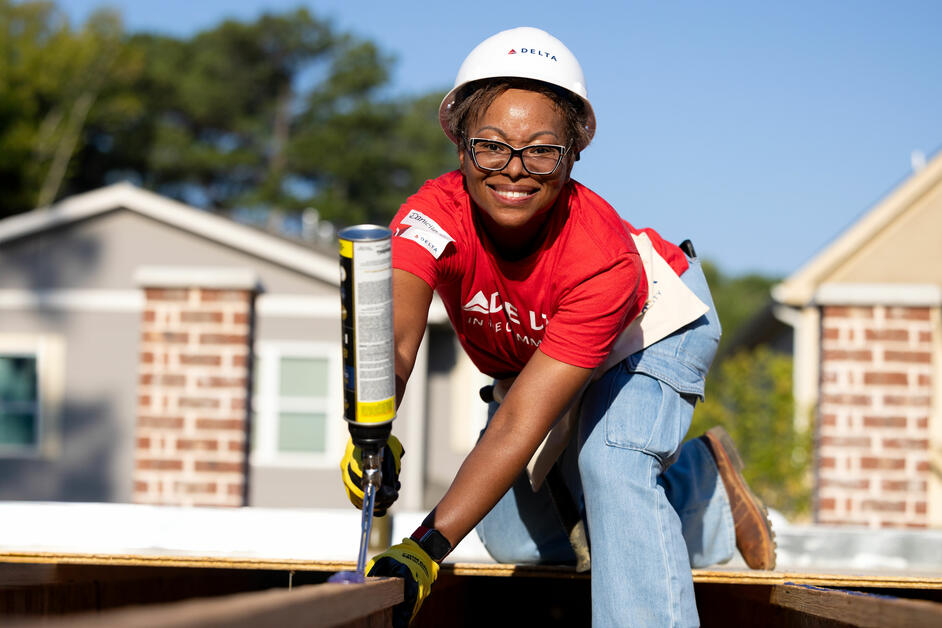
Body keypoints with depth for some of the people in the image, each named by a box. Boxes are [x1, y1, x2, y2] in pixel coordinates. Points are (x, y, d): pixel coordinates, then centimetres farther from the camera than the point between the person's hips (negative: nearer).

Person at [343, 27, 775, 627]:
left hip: (653, 325, -5)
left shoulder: (603, 260, -42)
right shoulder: (433, 214, -35)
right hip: (531, 348, 5)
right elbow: (396, 338, -49)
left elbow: (521, 421, -46)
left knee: (612, 467, -33)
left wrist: (427, 548, -53)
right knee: (511, 537, 2)